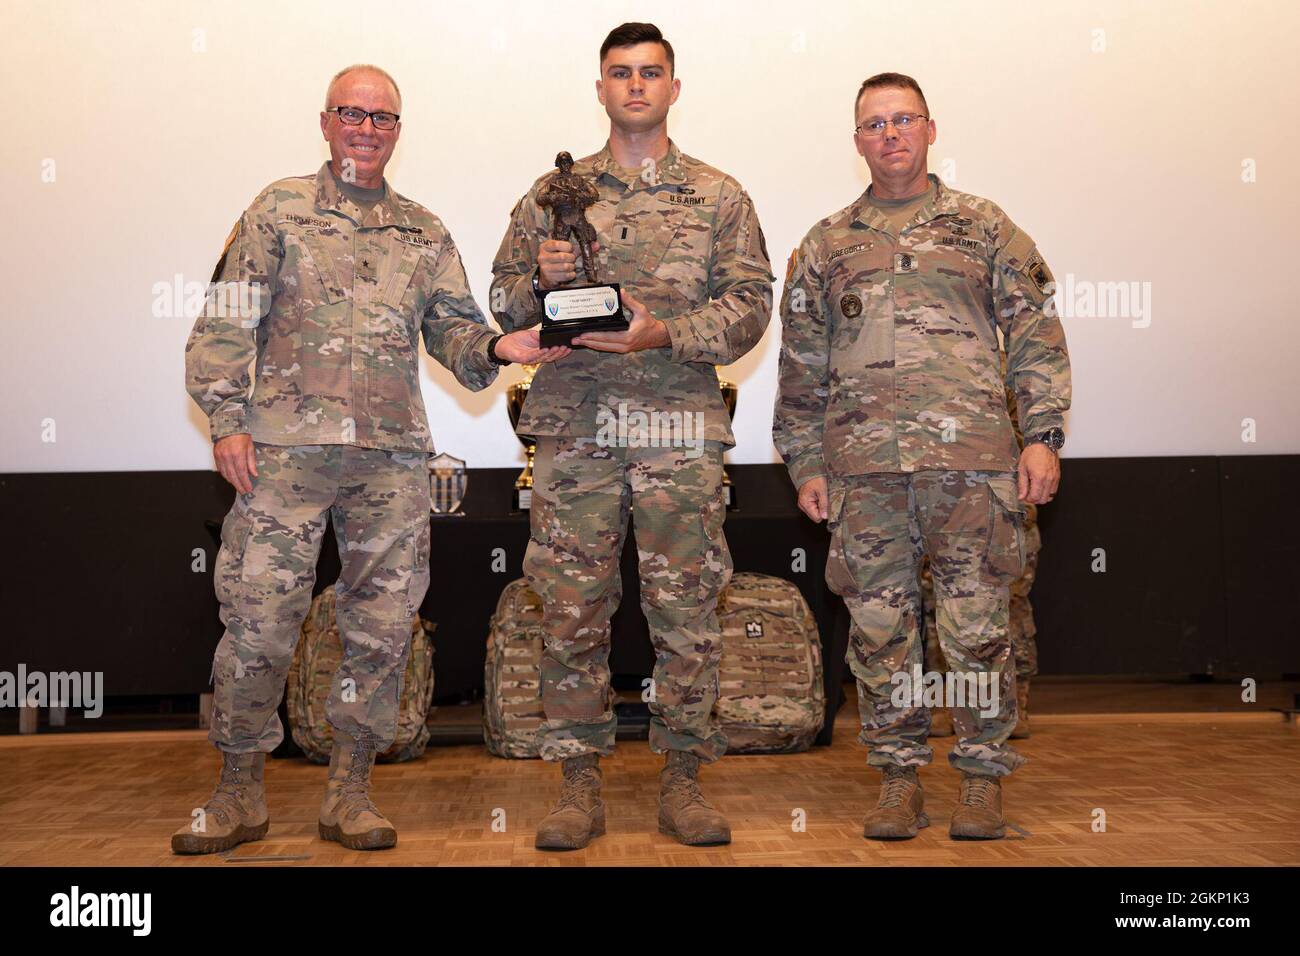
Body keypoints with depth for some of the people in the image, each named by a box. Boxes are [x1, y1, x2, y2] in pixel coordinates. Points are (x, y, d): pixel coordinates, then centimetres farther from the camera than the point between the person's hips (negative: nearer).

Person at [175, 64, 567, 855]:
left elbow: (455, 328, 13)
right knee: (258, 619, -3)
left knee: (383, 626, 3)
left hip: (395, 456, 3)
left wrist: (499, 348, -9)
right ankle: (241, 795, 13)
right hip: (287, 447, -3)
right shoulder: (279, 212, 8)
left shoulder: (425, 233, 17)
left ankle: (351, 794, 16)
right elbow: (226, 324, 4)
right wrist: (227, 419, -7)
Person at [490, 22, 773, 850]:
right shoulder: (554, 193, 15)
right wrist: (541, 281, -8)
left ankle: (683, 779, 13)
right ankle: (581, 783, 12)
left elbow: (749, 304, 2)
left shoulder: (719, 197, 11)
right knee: (573, 610, 2)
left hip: (681, 427, -1)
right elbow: (506, 305, 14)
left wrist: (665, 333, -13)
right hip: (574, 425, 1)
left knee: (687, 610, 1)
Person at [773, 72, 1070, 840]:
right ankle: (901, 777, 16)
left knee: (977, 624, 0)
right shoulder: (826, 245, 15)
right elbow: (801, 366, 16)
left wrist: (1043, 436, -2)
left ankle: (985, 777, 13)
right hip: (863, 466, 2)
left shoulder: (983, 227, 11)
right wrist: (806, 465, 9)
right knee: (880, 625, 4)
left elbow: (1036, 335, 8)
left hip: (971, 458, -2)